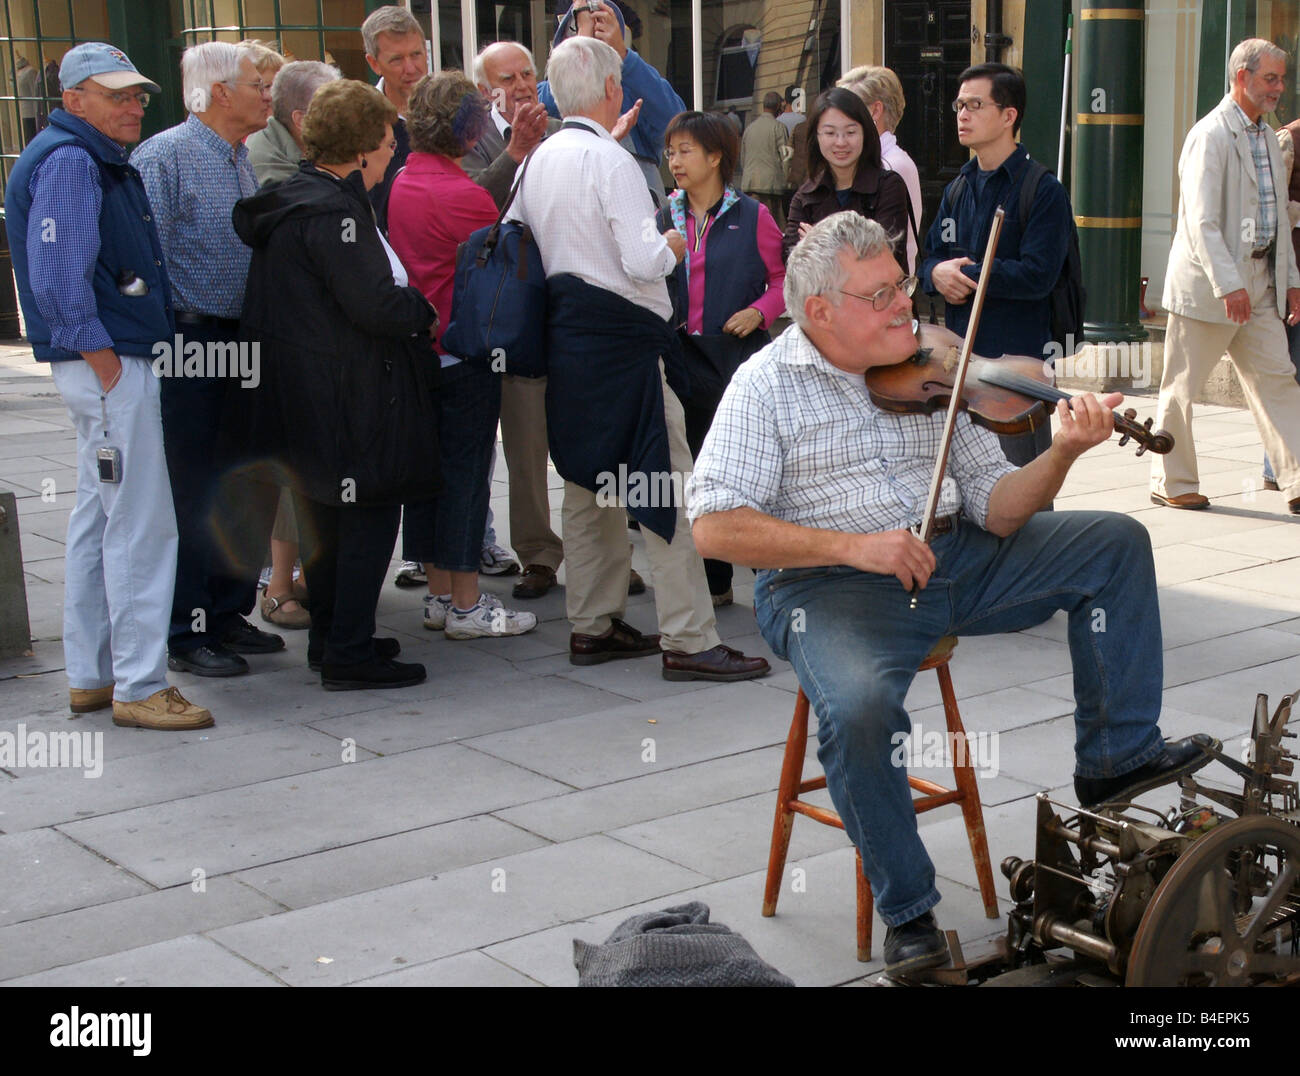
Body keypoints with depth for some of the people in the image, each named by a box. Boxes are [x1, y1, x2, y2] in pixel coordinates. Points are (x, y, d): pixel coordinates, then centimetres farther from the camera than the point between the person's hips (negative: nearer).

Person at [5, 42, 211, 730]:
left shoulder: (99, 160, 19)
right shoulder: (67, 161, -13)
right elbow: (57, 278, -22)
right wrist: (104, 361, -18)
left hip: (110, 363, 11)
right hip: (108, 368, -11)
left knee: (99, 521, 14)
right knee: (141, 527, -7)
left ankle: (92, 676, 23)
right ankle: (139, 687, -2)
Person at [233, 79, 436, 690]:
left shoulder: (293, 199, 12)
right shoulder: (332, 212, -19)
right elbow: (377, 306, -24)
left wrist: (408, 305, 14)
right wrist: (428, 308, -6)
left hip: (302, 386, 10)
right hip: (347, 393, -10)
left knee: (326, 513, 18)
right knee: (371, 512, -2)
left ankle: (329, 638, 29)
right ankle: (350, 655, 1)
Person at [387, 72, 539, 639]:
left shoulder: (402, 183, 7)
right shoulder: (461, 194, -17)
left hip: (418, 350, 8)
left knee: (431, 467, 13)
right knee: (466, 469, -1)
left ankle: (439, 594, 21)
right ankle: (465, 604, 4)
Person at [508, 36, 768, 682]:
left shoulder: (538, 161, 9)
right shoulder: (611, 160, -14)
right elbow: (644, 262, -20)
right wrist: (672, 245, -1)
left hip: (565, 334, 9)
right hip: (621, 338, -8)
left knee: (589, 482, 16)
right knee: (666, 485, -5)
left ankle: (591, 627, 23)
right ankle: (688, 641, -4)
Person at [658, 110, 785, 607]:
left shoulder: (751, 216, -2)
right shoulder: (665, 219, 10)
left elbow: (784, 276, 1)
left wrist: (760, 311, -14)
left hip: (739, 357, -4)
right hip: (685, 358, 4)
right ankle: (715, 581, 19)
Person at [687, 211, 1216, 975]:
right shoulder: (769, 386, -7)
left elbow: (995, 508, 2)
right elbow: (715, 525, -17)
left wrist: (1063, 454, -19)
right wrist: (851, 545, -24)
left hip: (951, 558, 5)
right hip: (831, 585, -5)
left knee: (1117, 541, -2)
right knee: (859, 706, -35)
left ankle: (1117, 756, 8)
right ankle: (909, 912, -12)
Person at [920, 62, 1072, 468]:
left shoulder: (1043, 190, -8)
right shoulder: (958, 190, 15)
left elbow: (1037, 275, -18)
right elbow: (929, 257, 16)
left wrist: (963, 273, -12)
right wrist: (938, 273, -8)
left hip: (1018, 359, -7)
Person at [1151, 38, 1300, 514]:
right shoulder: (1211, 136, -12)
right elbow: (1201, 222, -20)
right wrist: (1229, 285, -26)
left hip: (1260, 283, 8)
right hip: (1209, 282, -8)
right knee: (1181, 387, 3)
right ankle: (1172, 484, 14)